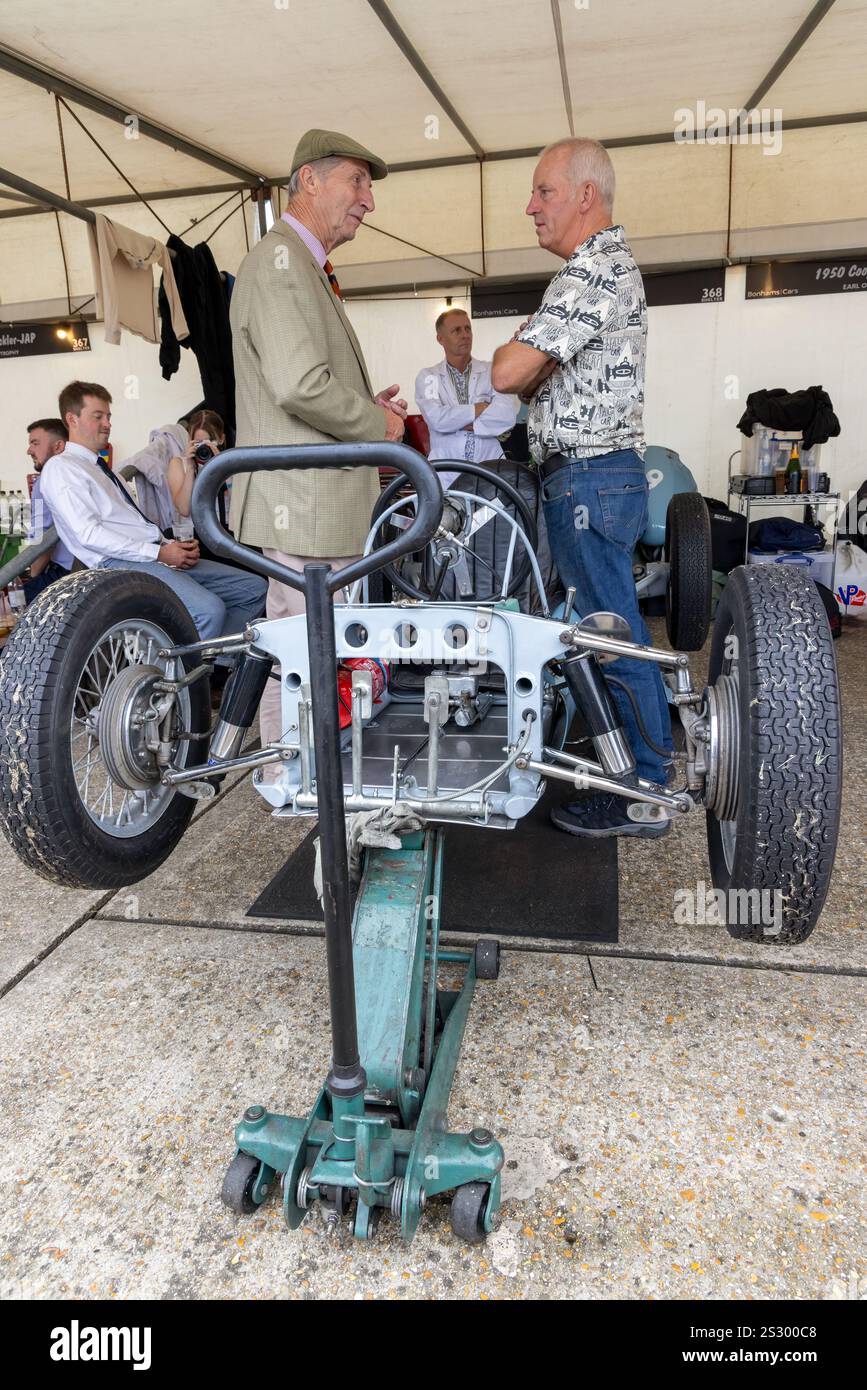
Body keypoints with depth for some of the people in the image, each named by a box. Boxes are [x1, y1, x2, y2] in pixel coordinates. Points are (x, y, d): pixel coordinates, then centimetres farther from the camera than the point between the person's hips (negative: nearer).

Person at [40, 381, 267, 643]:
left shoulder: (100, 468, 28)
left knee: (254, 588, -1)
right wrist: (159, 552, -16)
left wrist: (170, 545, 2)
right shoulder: (61, 468, 1)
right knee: (209, 609, -33)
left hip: (155, 555, 9)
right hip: (120, 563, -9)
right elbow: (89, 534, -13)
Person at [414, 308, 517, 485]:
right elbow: (436, 419, -10)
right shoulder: (427, 377, 8)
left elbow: (507, 417, -8)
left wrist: (457, 421, -7)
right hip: (446, 475, -1)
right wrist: (480, 408, -3)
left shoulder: (493, 372, 8)